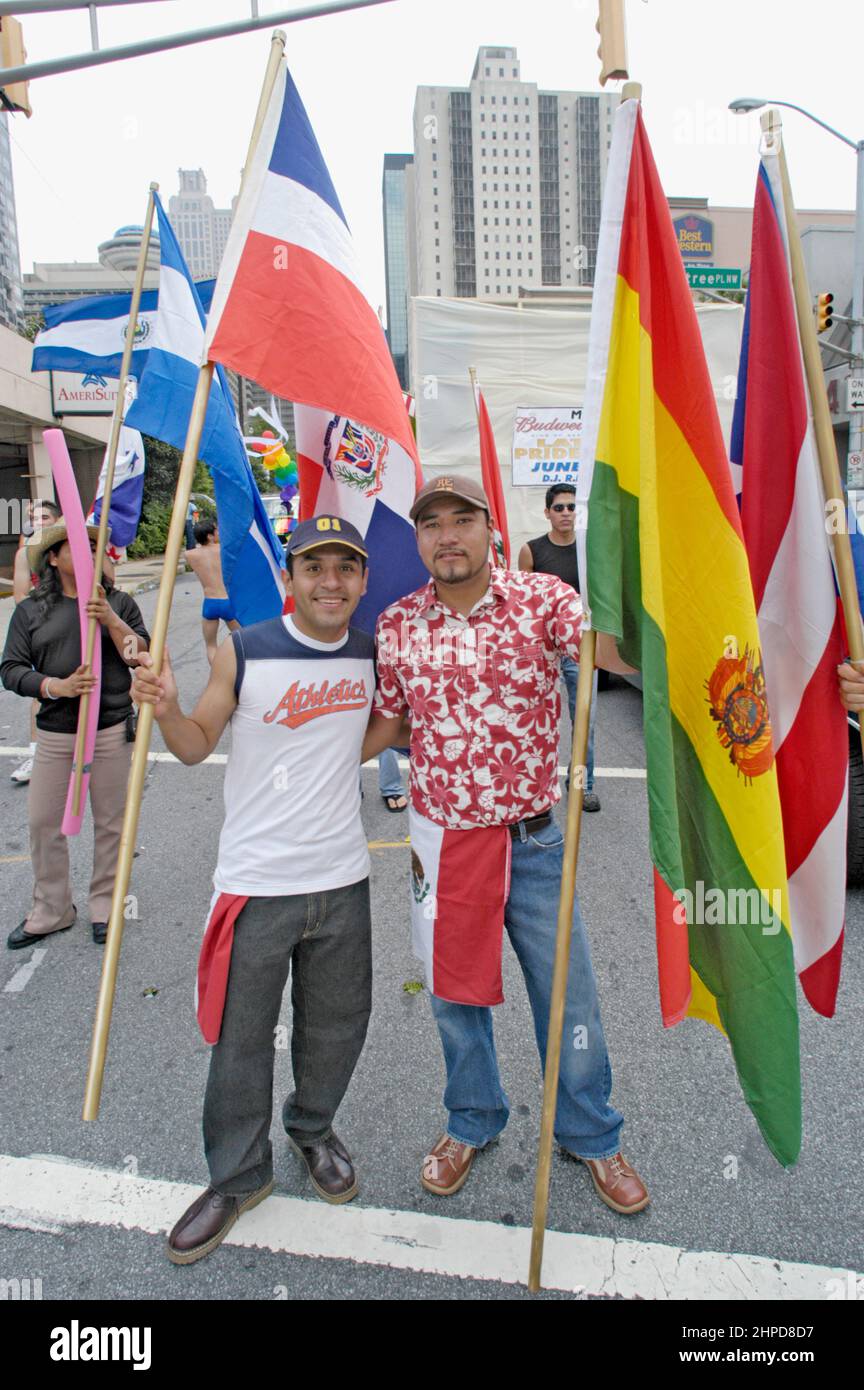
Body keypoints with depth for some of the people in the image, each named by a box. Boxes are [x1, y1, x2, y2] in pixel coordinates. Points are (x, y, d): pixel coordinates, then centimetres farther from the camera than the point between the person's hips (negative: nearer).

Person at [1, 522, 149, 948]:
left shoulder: (119, 603, 3)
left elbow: (142, 657, -4)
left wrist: (111, 620, -18)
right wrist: (59, 686, -17)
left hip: (111, 731, -1)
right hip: (54, 734, 1)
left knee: (110, 821, 8)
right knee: (43, 822, 7)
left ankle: (104, 907, 25)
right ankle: (51, 911, 24)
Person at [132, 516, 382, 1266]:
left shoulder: (372, 655, 1)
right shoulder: (243, 654, -11)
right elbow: (198, 746, -2)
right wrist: (167, 709, -20)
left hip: (342, 878, 4)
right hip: (256, 883, -3)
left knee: (337, 1025, 20)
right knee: (241, 1040, 10)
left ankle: (314, 1128, 49)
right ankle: (239, 1175, 35)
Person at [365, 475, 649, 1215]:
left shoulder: (540, 598, -10)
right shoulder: (396, 625, -3)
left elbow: (621, 650, -27)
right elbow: (380, 724, 6)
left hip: (532, 839, -1)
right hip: (442, 840, 2)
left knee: (566, 990, 13)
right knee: (453, 989, 19)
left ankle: (591, 1134, 40)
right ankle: (473, 1122, 46)